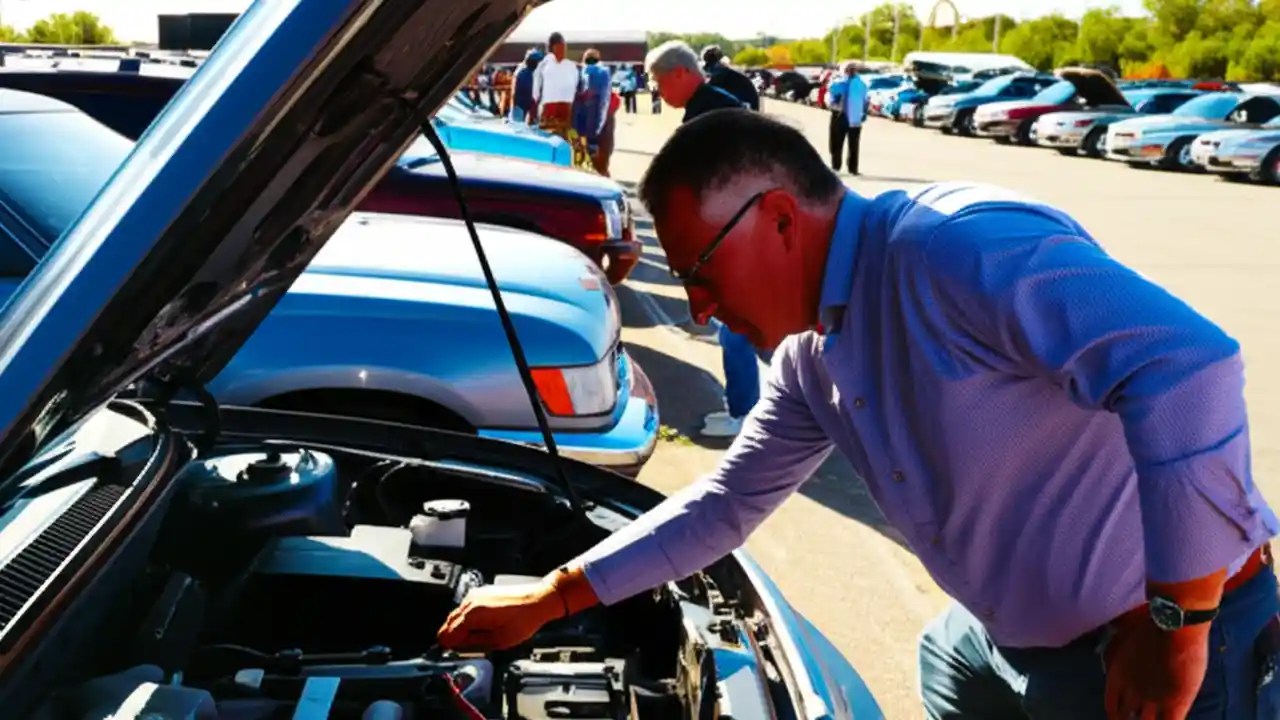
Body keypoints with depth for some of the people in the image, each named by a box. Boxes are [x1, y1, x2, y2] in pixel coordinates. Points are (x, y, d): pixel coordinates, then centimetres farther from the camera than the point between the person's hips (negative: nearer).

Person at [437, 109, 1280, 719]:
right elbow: (723, 505, 11)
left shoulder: (952, 246, -27)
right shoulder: (812, 356, 2)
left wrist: (1175, 622, -27)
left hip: (1158, 644, -8)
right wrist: (551, 597, 9)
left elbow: (1190, 368, -35)